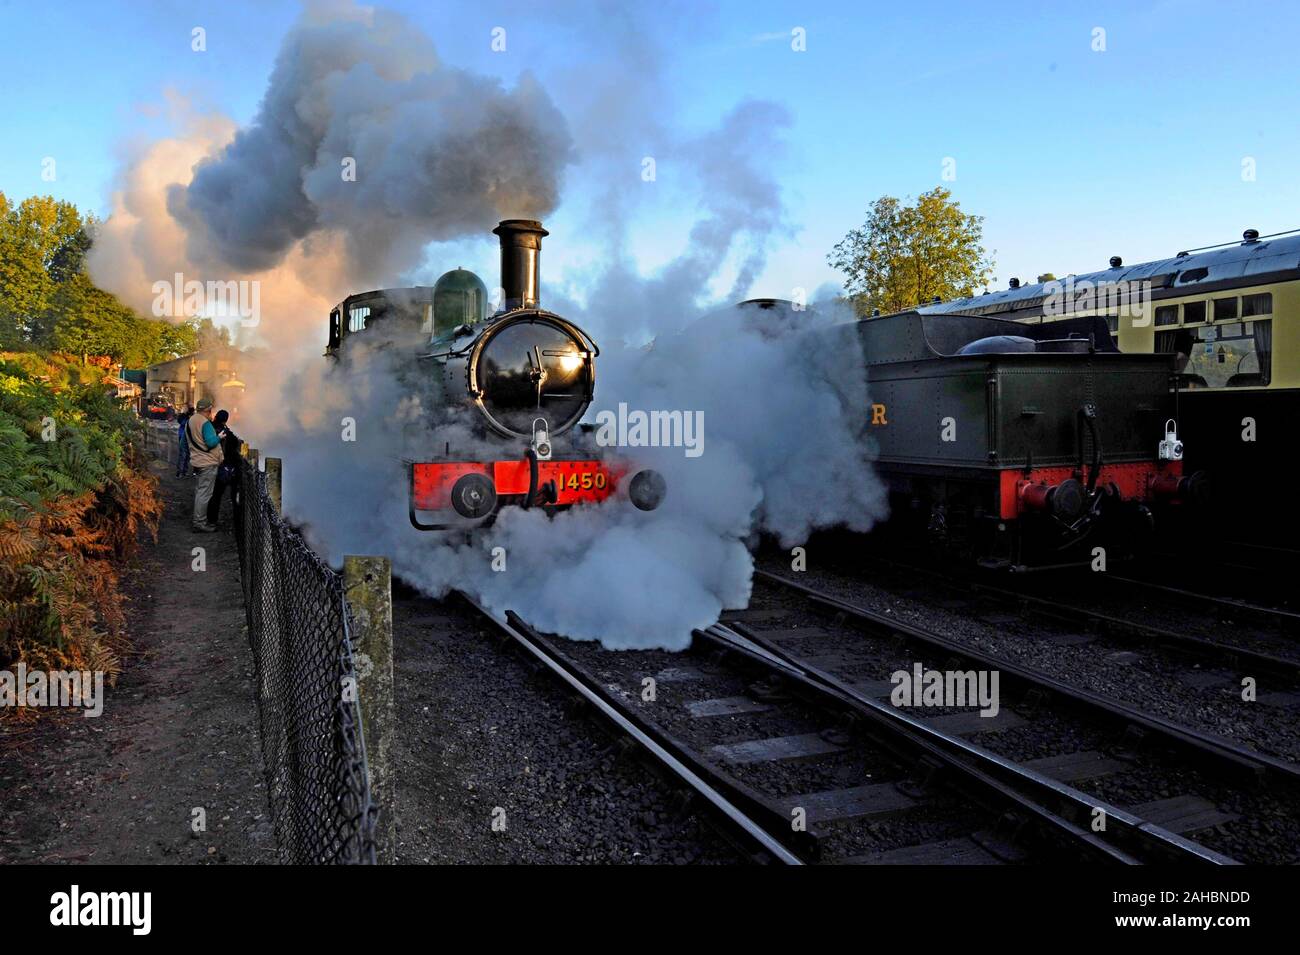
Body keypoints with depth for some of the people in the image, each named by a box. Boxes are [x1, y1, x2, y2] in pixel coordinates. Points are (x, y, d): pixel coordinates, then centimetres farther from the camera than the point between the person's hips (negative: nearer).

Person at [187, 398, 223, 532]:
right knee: (204, 493, -6)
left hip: (197, 461, 10)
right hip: (208, 463, -10)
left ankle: (196, 518, 25)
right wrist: (219, 437, -6)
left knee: (199, 491, 18)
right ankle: (200, 522, -5)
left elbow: (187, 440, 21)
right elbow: (211, 442, -24)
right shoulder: (205, 422, -17)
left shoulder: (189, 421, 12)